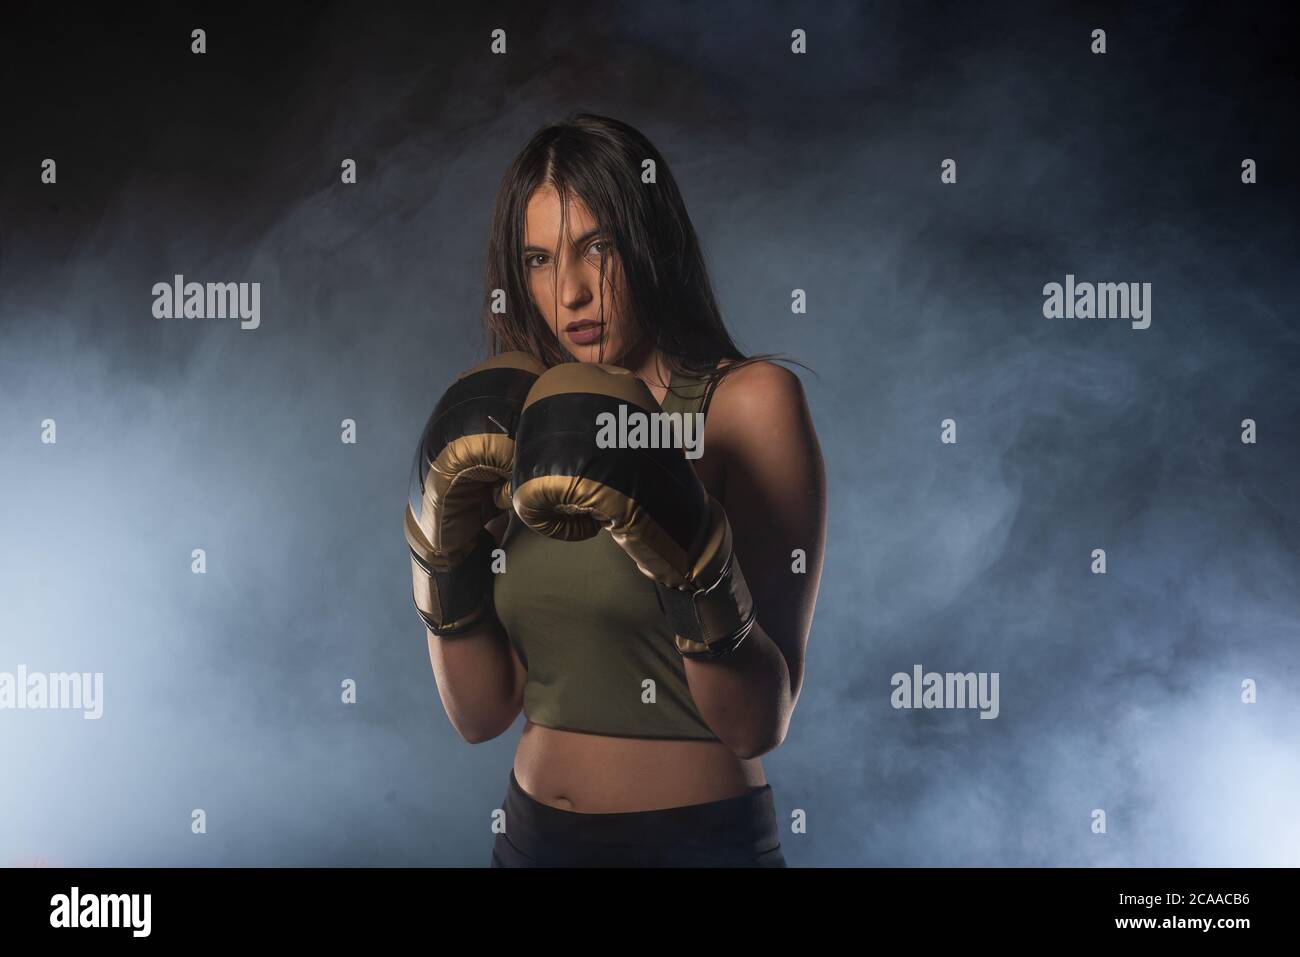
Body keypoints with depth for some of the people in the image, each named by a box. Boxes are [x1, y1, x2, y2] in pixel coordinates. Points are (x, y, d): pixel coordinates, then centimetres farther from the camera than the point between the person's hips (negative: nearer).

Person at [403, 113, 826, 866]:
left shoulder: (750, 402, -12)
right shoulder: (533, 427, 3)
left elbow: (761, 724, -16)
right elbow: (482, 713, 2)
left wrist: (690, 555, -29)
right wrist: (443, 547, -10)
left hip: (696, 835, -5)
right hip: (533, 833, 5)